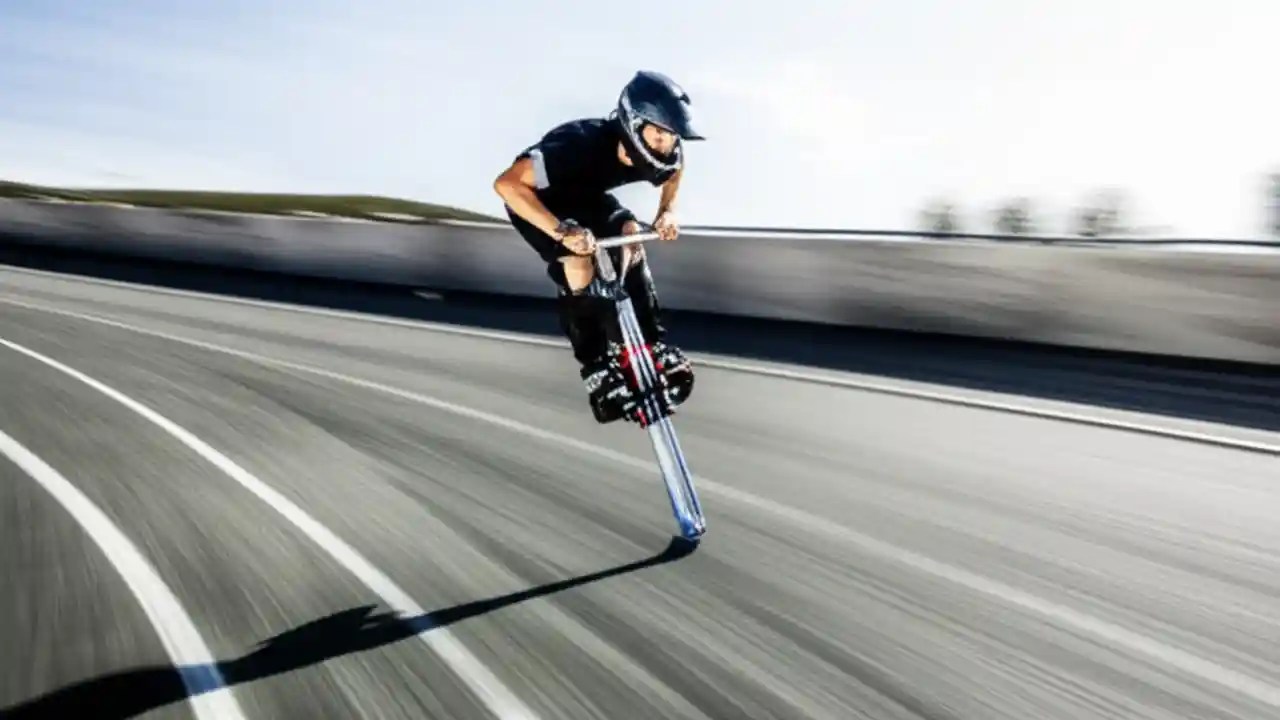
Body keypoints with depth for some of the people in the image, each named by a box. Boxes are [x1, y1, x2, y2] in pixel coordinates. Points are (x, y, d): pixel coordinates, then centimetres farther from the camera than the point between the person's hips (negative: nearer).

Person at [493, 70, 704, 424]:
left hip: (584, 195, 6)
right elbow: (507, 184, -44)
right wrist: (561, 231, -50)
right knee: (578, 261, -25)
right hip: (534, 197, -6)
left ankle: (654, 344, -1)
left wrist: (667, 210, -13)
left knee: (630, 236, -14)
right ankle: (596, 367, -12)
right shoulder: (581, 146, -43)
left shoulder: (657, 154, -25)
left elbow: (675, 166, 3)